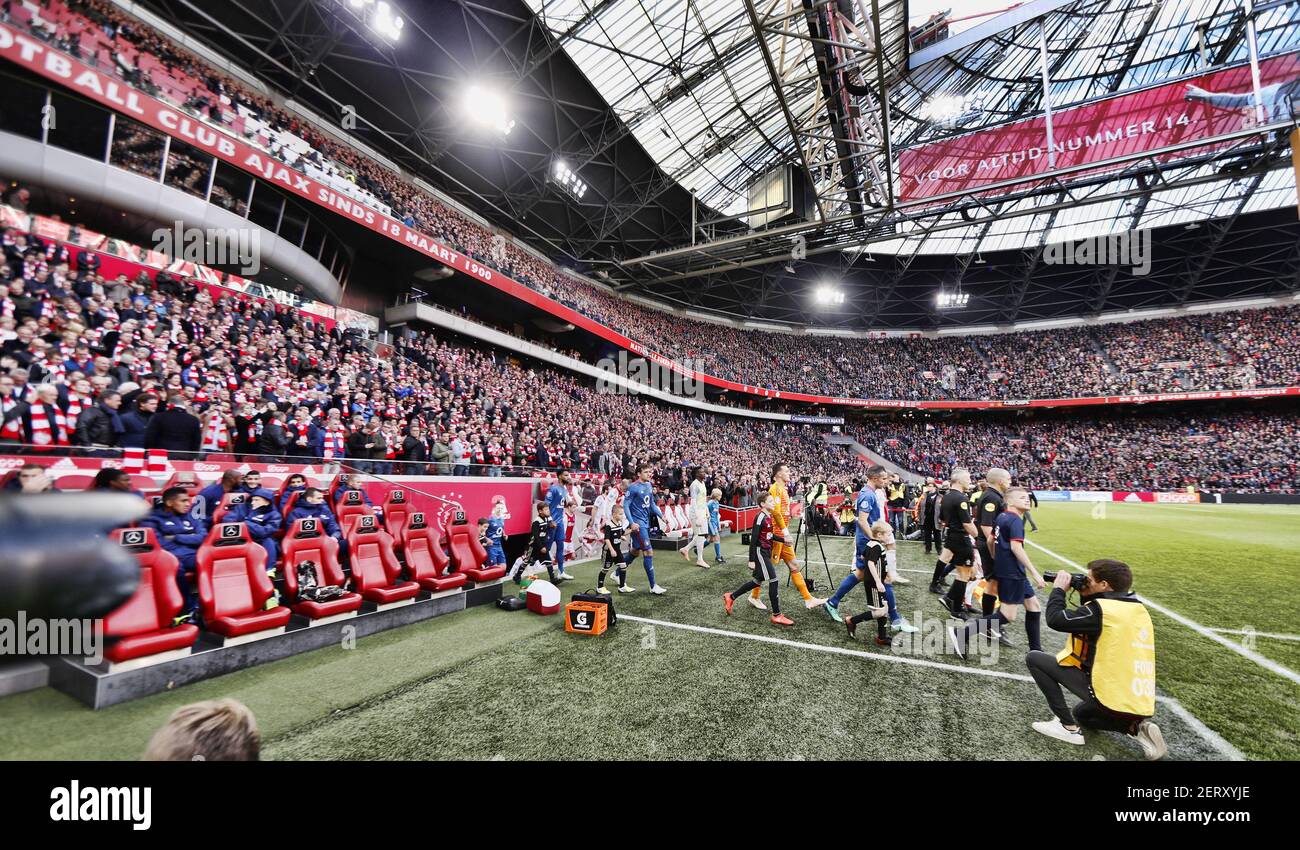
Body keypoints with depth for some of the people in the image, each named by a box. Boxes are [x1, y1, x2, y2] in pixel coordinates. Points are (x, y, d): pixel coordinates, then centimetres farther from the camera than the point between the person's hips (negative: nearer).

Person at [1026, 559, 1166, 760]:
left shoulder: (1101, 608, -18)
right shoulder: (1137, 608, 9)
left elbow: (1055, 619, -16)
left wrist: (1058, 589, -3)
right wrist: (1085, 596, 14)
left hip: (1110, 697, -9)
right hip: (1139, 705, 9)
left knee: (1034, 658, 0)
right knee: (1082, 714, 36)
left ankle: (1068, 726, 1)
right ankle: (1136, 728, 10)